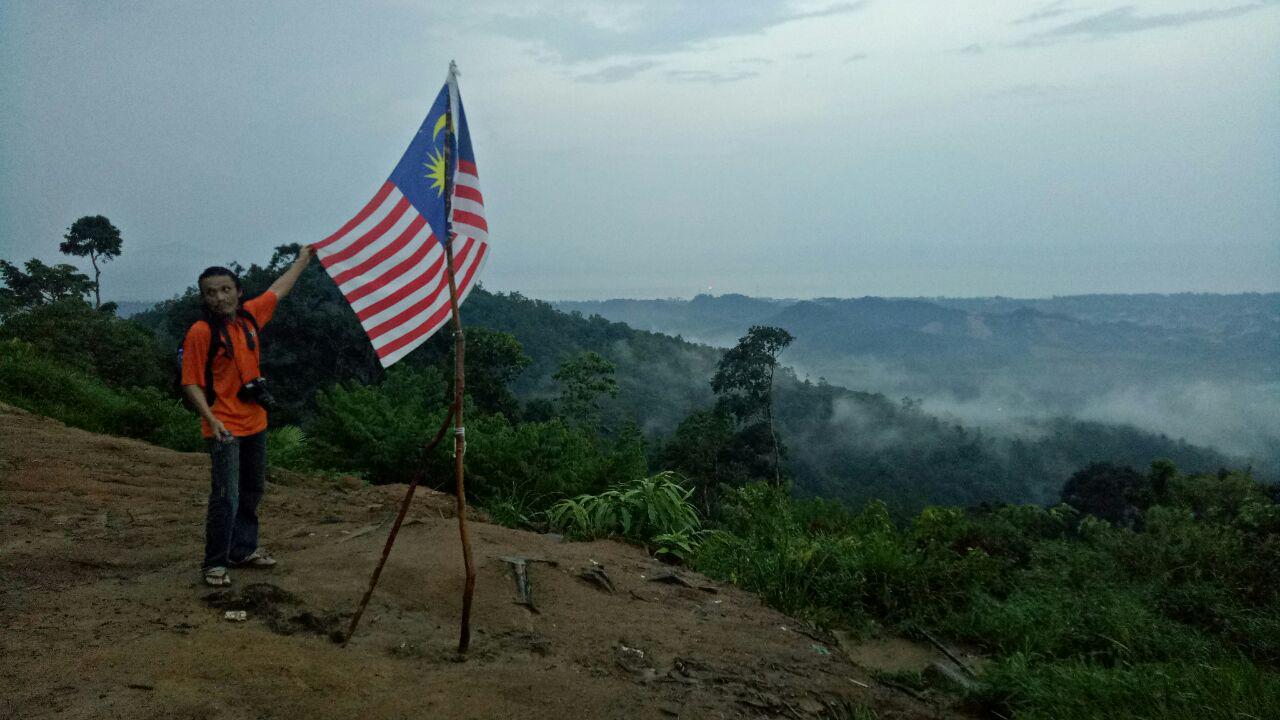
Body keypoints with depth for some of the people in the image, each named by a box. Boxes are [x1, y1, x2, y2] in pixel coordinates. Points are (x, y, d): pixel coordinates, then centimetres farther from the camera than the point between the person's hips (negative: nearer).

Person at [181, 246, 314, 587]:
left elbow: (278, 290, 21)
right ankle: (214, 563, 4)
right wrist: (212, 419, -25)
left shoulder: (249, 316, 3)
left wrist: (302, 260, 30)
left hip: (255, 423, 7)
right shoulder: (201, 332, -14)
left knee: (252, 492, 17)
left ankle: (243, 549, 31)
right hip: (224, 428, -7)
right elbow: (191, 383, -13)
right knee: (226, 497, -8)